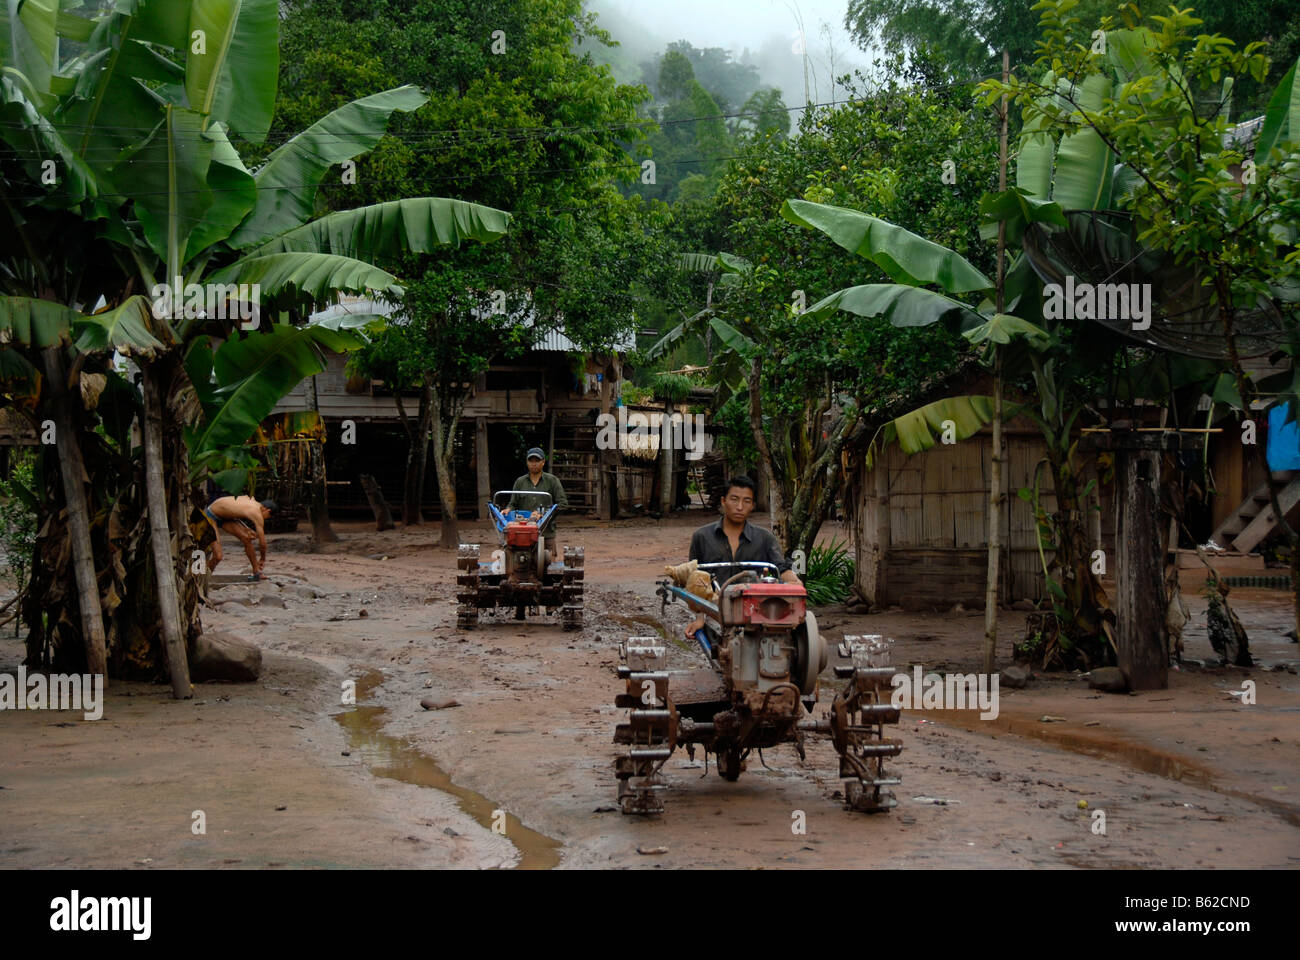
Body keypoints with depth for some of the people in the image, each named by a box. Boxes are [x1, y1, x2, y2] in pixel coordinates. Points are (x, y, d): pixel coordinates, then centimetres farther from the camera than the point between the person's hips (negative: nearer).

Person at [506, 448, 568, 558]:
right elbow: (513, 504, 17)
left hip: (546, 533, -1)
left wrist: (542, 514, -10)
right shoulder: (520, 482, 15)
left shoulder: (552, 481, 8)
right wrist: (508, 510, -7)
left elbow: (562, 503, 1)